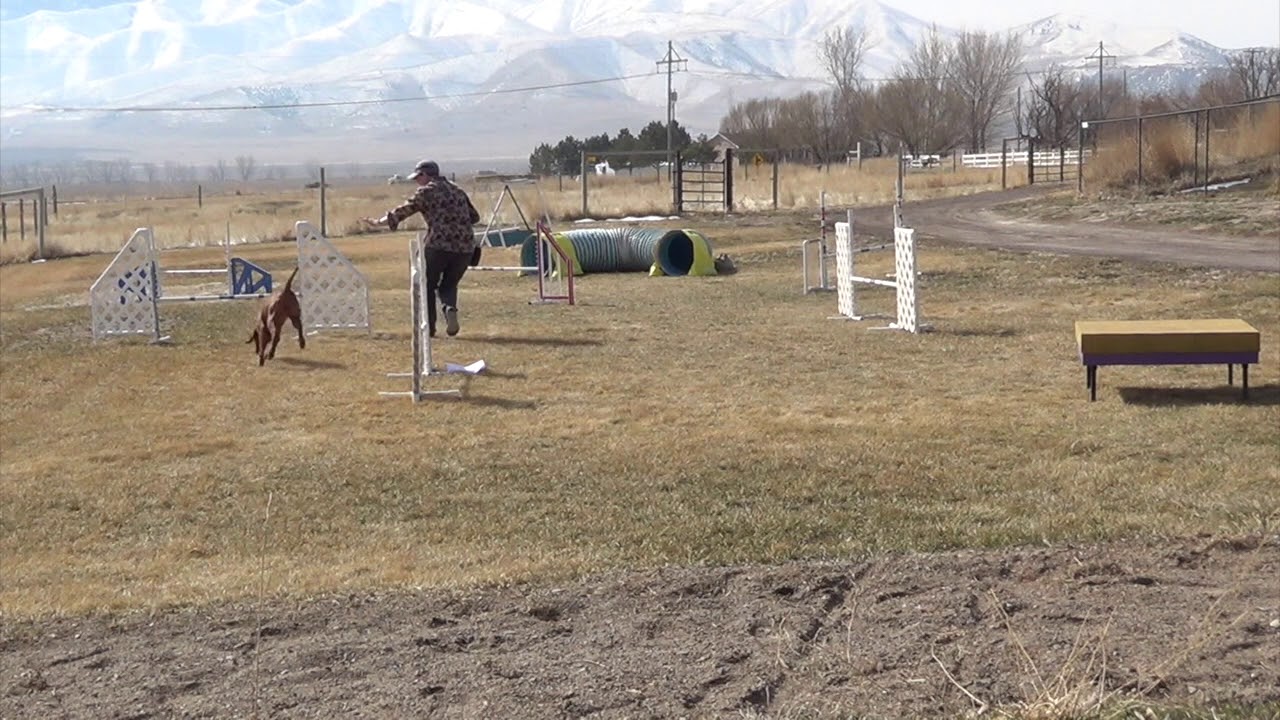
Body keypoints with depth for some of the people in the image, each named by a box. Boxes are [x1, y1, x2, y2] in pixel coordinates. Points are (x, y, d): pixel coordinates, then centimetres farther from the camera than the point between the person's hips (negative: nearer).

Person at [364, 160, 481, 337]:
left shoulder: (426, 192, 2)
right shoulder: (458, 191, 19)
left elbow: (403, 211, 1)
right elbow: (474, 217, 21)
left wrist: (378, 222, 11)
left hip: (438, 245, -5)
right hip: (465, 247, 5)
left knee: (427, 285, 13)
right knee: (449, 284, 20)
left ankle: (428, 327, 8)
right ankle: (450, 308, -11)